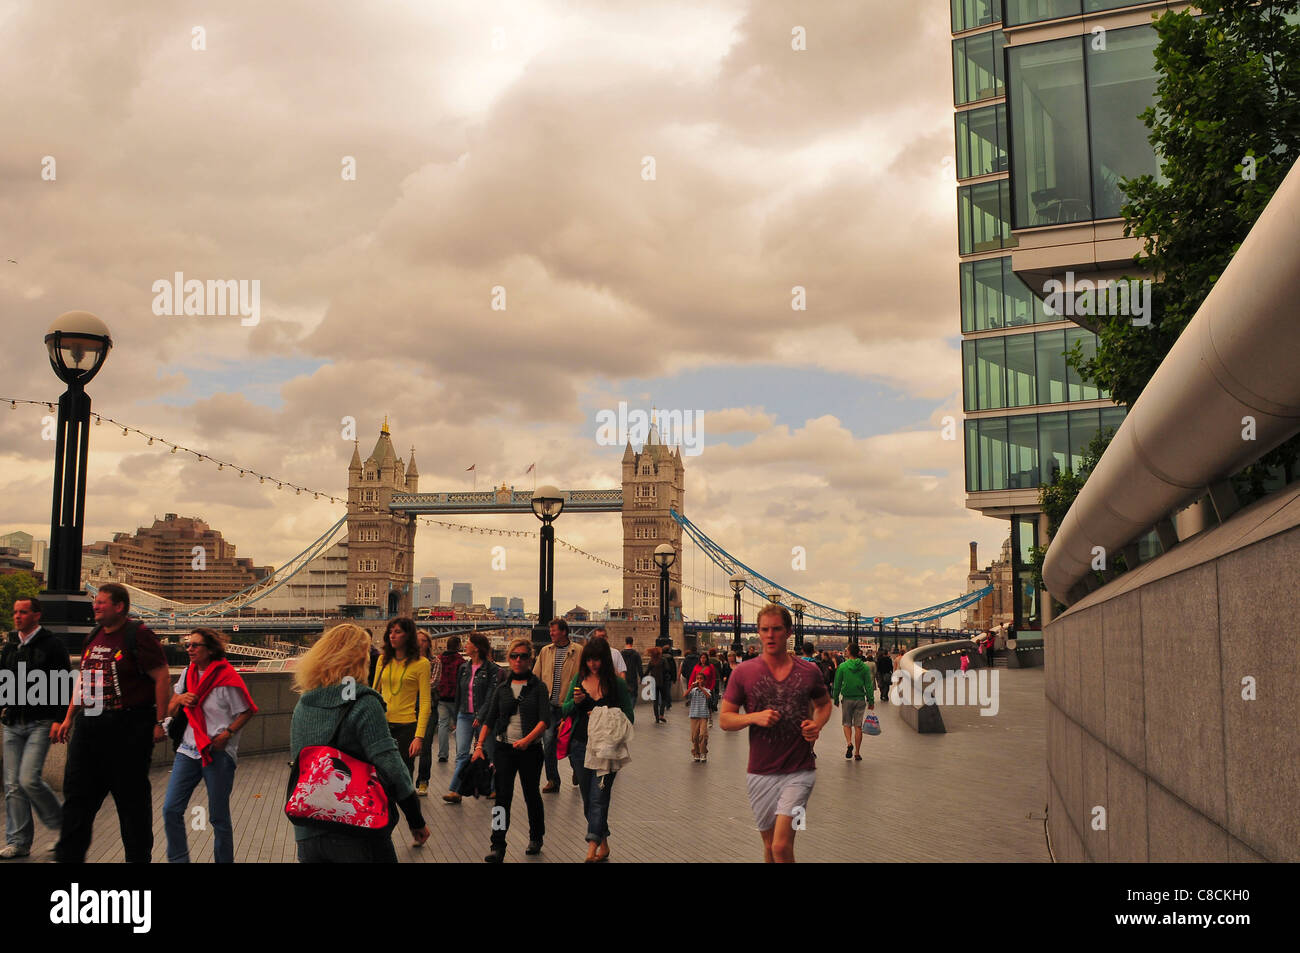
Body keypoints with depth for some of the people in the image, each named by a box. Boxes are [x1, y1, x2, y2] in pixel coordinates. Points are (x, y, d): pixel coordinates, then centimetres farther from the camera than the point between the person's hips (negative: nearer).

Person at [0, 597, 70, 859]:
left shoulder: (51, 645, -5)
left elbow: (66, 684, -8)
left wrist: (60, 719, -14)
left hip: (41, 723, -6)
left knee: (29, 779, -15)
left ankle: (63, 823, 6)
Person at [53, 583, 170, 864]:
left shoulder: (138, 635, -10)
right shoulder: (94, 637, 13)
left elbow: (162, 678, -13)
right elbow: (84, 680, 22)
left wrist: (160, 722, -15)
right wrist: (68, 718, 18)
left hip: (129, 727, -7)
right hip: (91, 725, 7)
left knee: (132, 797, 3)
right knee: (77, 794, 5)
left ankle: (138, 857, 15)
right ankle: (68, 857, 11)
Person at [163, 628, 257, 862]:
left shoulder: (226, 676, -9)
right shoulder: (188, 674, 10)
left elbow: (246, 711, -4)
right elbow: (171, 712, 16)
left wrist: (227, 734, -15)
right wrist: (179, 698, -5)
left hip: (218, 754, -6)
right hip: (189, 750, 6)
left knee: (218, 817, 1)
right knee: (171, 810, -2)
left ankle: (224, 860, 15)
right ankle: (178, 860, 12)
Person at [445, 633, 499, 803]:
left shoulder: (491, 669, -6)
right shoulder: (464, 668, 13)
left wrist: (481, 716, -20)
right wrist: (456, 718, 18)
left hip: (483, 717, -5)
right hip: (465, 716, 5)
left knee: (487, 754, 5)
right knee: (462, 753, -6)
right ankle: (455, 791, -12)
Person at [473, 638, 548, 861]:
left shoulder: (538, 687, -2)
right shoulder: (501, 688, 9)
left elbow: (544, 719, -12)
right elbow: (489, 719, 9)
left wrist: (528, 739, -26)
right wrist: (479, 745, -2)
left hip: (530, 750, -2)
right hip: (504, 748, 2)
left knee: (531, 794, 10)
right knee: (502, 796, -6)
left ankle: (536, 838, 31)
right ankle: (498, 847, -6)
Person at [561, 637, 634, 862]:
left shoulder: (616, 683, -3)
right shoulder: (579, 679, 7)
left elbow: (628, 716, 1)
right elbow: (565, 710, 10)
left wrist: (605, 718, -14)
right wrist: (575, 701, -10)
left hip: (605, 748, -4)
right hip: (580, 745, 4)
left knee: (599, 797, -11)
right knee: (588, 798, 11)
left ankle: (592, 847, -15)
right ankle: (603, 844, 23)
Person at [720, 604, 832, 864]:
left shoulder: (809, 672, 1)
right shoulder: (743, 673, -2)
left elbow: (824, 704, 19)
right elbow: (724, 720, 1)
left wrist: (817, 725, -2)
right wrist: (754, 717, -17)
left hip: (799, 771, -1)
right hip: (761, 773, 2)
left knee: (782, 847, -14)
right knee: (770, 846, 14)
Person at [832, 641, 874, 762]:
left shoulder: (842, 667, -7)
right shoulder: (865, 667, -3)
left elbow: (837, 684, -2)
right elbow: (869, 685, -2)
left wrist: (836, 699, 9)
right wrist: (871, 701, 4)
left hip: (847, 699, -1)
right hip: (860, 699, 1)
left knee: (847, 724, 12)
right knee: (858, 726, 7)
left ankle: (849, 743, -15)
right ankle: (857, 753, 9)